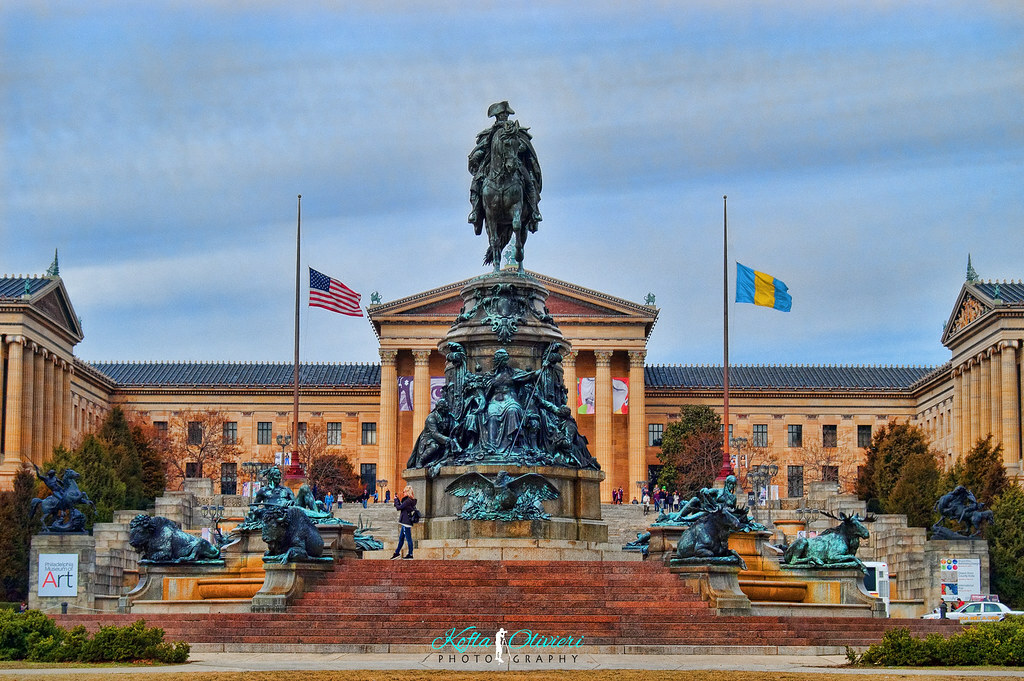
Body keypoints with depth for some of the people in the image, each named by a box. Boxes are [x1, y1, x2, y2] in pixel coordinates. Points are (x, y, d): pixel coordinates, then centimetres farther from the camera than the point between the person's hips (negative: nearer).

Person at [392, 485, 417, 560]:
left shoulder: (408, 500, -18)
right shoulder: (410, 500, 13)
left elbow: (399, 507, -17)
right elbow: (401, 507, 18)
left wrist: (395, 499, -4)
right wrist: (397, 499, 14)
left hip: (406, 522, -10)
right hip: (405, 522, 10)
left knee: (408, 538, -3)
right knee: (401, 538, 17)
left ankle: (410, 555, 2)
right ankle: (397, 552, 26)